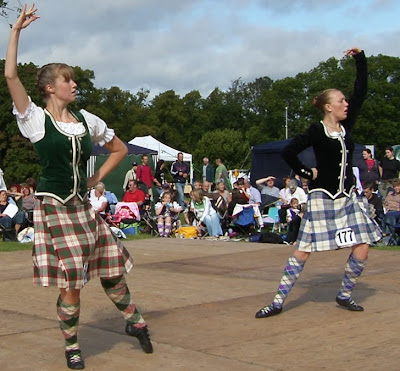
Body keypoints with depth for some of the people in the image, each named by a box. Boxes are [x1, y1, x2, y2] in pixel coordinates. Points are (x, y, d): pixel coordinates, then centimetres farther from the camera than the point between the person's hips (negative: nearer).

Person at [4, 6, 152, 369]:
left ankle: (135, 321, 31)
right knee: (71, 284, -4)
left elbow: (120, 149, 20)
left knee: (111, 270, 8)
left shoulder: (86, 120, 7)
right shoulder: (36, 119, -5)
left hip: (83, 206, 4)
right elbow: (10, 75, -18)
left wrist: (96, 179, 10)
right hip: (54, 207, -4)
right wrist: (16, 30, -14)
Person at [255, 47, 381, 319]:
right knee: (303, 251, -5)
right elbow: (288, 152, -12)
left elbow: (361, 92, 10)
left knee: (362, 250, -1)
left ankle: (345, 295, 20)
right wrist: (307, 173, -5)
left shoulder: (346, 127, 8)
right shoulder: (317, 131, -8)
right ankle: (278, 302, 1)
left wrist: (360, 59, 10)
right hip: (323, 198, -6)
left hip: (347, 198, 6)